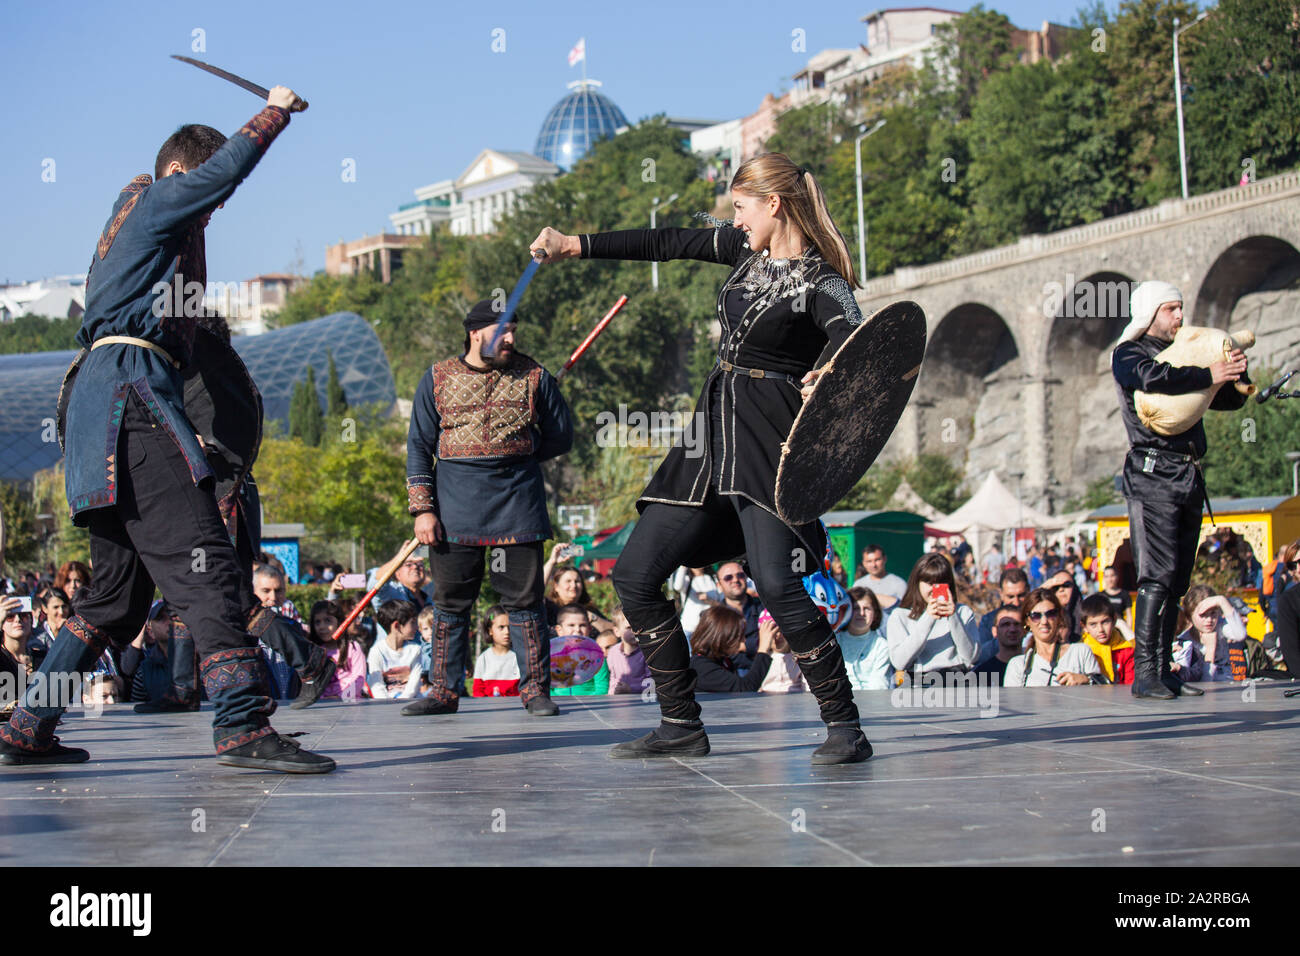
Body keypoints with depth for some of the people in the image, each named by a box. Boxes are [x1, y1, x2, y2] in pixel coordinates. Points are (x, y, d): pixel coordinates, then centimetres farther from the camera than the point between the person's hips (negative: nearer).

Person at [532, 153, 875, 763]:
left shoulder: (822, 284, -10)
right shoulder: (747, 249, 11)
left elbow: (852, 340, -26)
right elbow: (667, 244, 22)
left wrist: (824, 376, -49)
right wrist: (575, 246, 25)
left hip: (769, 439, -8)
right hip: (713, 432, 8)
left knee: (777, 585, -24)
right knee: (635, 576, 5)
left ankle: (845, 728, -11)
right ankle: (681, 725, 13)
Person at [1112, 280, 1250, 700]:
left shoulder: (1182, 356, 22)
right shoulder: (1127, 355, 3)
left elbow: (1230, 400, 24)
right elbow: (1153, 376, -21)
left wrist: (1237, 373, 3)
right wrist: (1208, 375, -17)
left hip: (1189, 476, 7)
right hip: (1153, 472, -7)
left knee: (1177, 580, 6)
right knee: (1158, 576, -14)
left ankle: (1164, 671, 8)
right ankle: (1145, 674, -16)